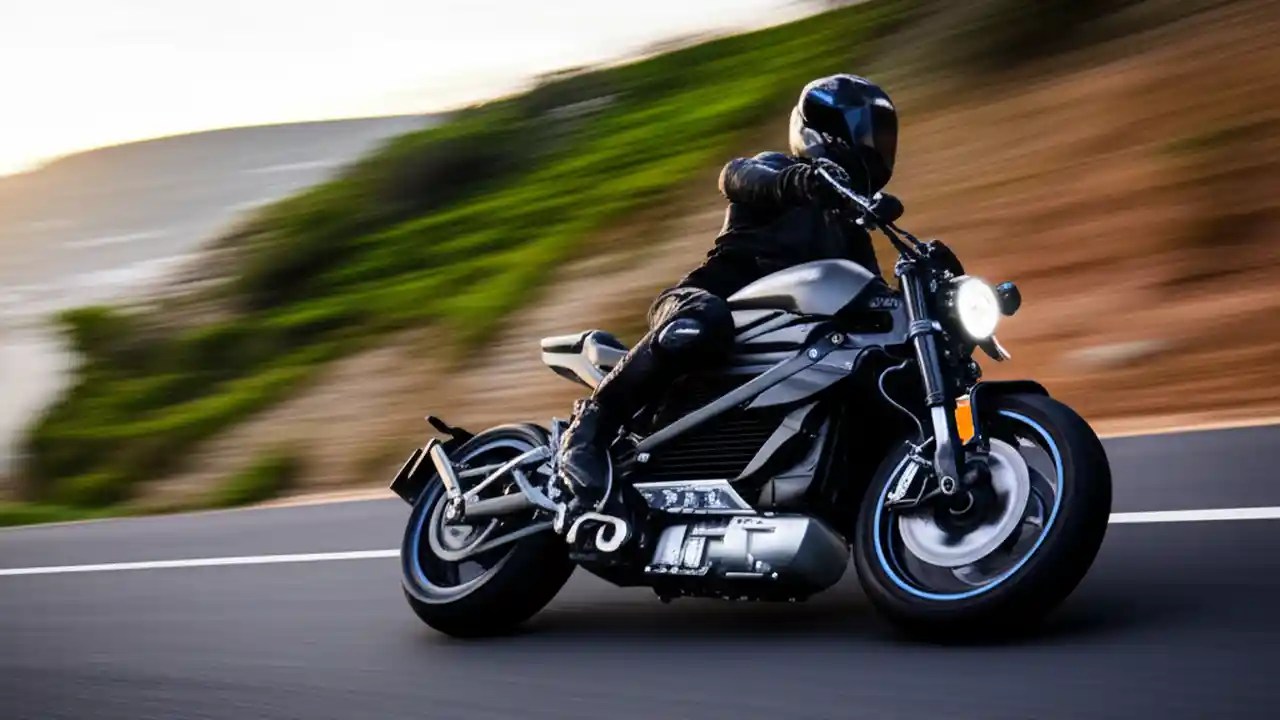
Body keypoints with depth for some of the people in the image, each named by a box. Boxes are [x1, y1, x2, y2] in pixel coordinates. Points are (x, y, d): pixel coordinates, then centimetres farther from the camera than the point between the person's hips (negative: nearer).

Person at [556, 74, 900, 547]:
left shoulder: (848, 225, 26)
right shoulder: (778, 170, 5)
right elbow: (737, 176, -19)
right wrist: (796, 181, -41)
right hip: (713, 299, -7)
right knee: (704, 322, -43)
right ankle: (588, 430, -36)